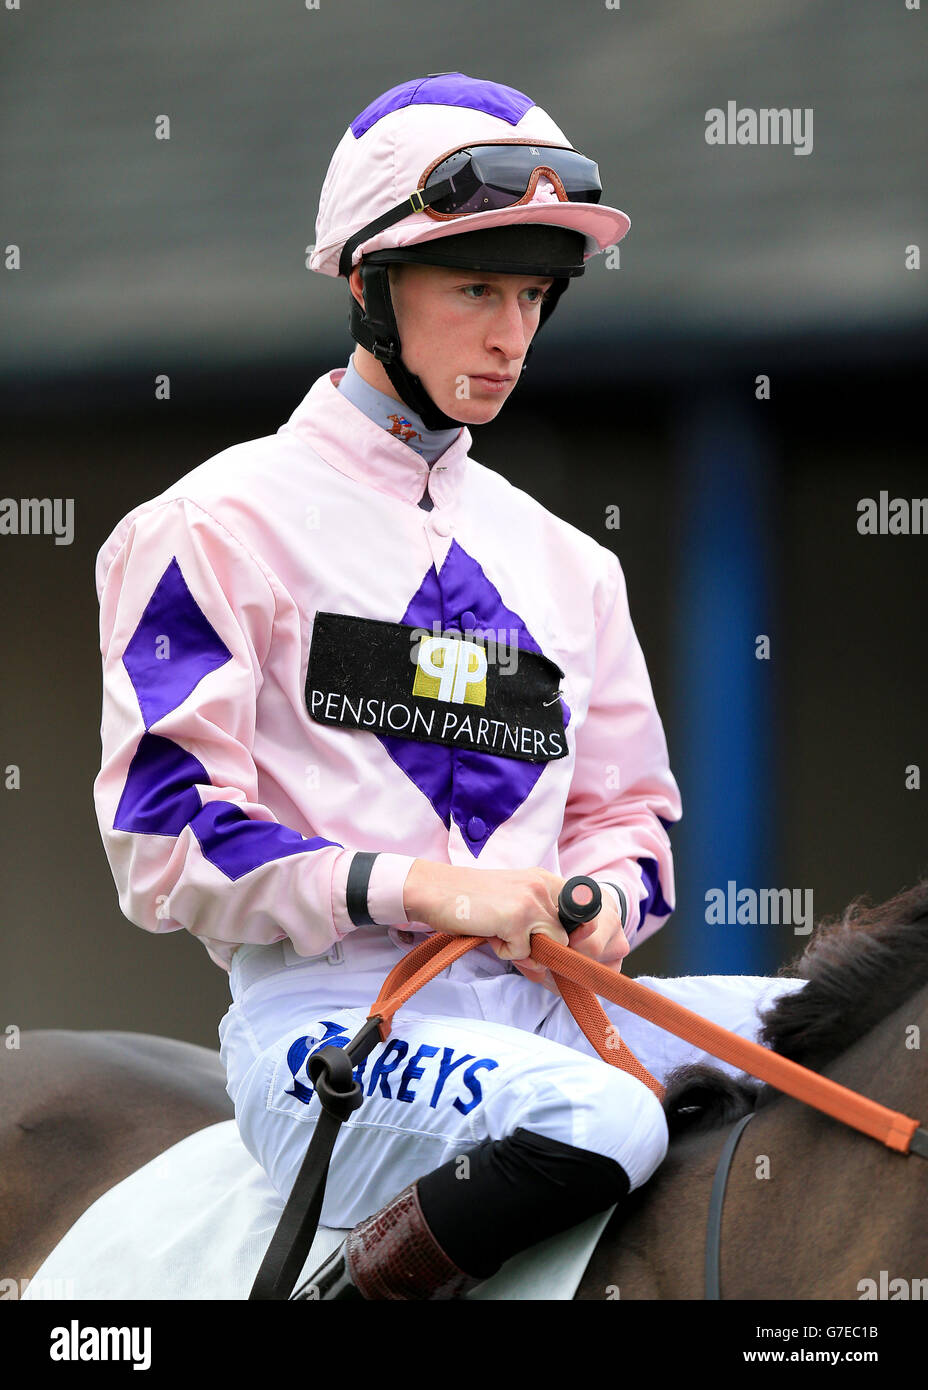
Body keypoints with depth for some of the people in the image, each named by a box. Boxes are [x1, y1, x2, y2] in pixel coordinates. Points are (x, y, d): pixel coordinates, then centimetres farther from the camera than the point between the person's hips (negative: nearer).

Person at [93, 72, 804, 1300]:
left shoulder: (562, 561, 20)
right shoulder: (225, 525, 1)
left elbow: (626, 813, 25)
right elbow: (164, 841, -8)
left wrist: (605, 893, 0)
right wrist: (419, 885, -17)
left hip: (534, 1001, 6)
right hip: (320, 1011, -6)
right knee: (592, 1119, -35)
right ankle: (356, 1290, -16)